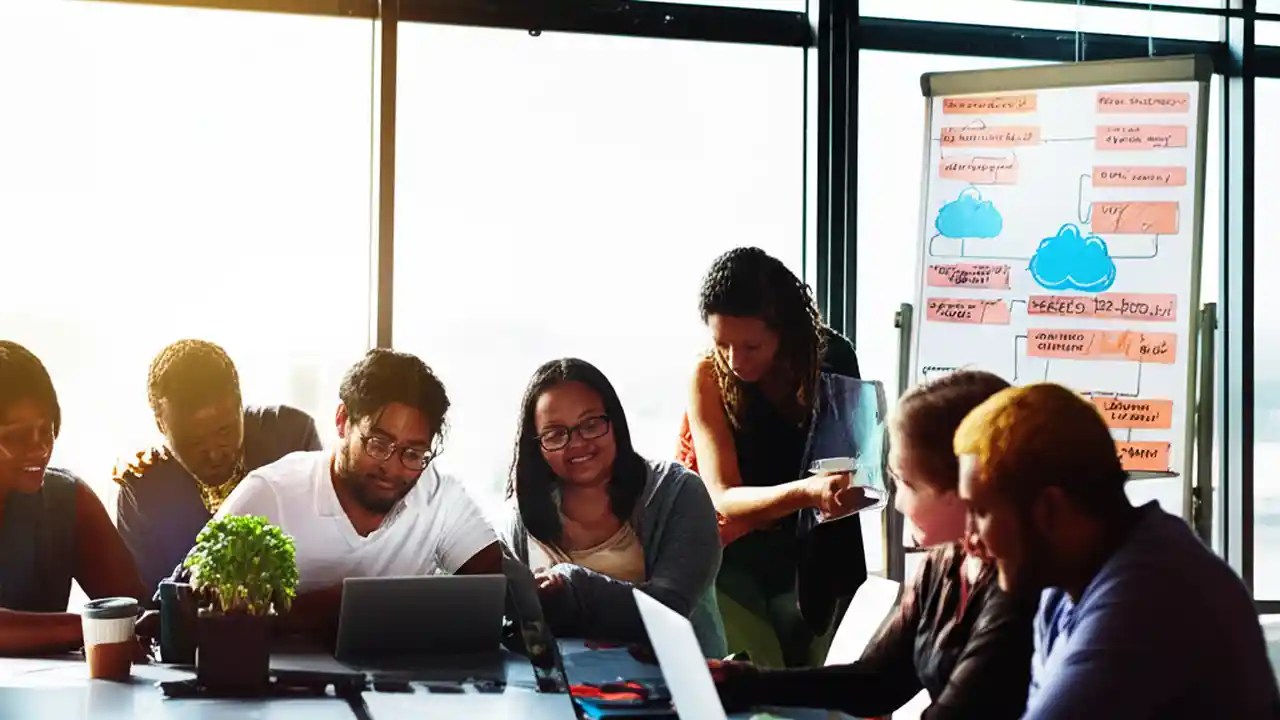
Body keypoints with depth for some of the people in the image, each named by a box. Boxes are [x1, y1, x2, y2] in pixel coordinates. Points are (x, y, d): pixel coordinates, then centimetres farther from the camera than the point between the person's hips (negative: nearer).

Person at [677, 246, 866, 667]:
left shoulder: (832, 360, -13)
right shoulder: (710, 377, -17)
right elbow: (723, 498, -25)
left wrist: (842, 488, -29)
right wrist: (805, 492, -43)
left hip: (817, 553, 2)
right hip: (736, 557, -2)